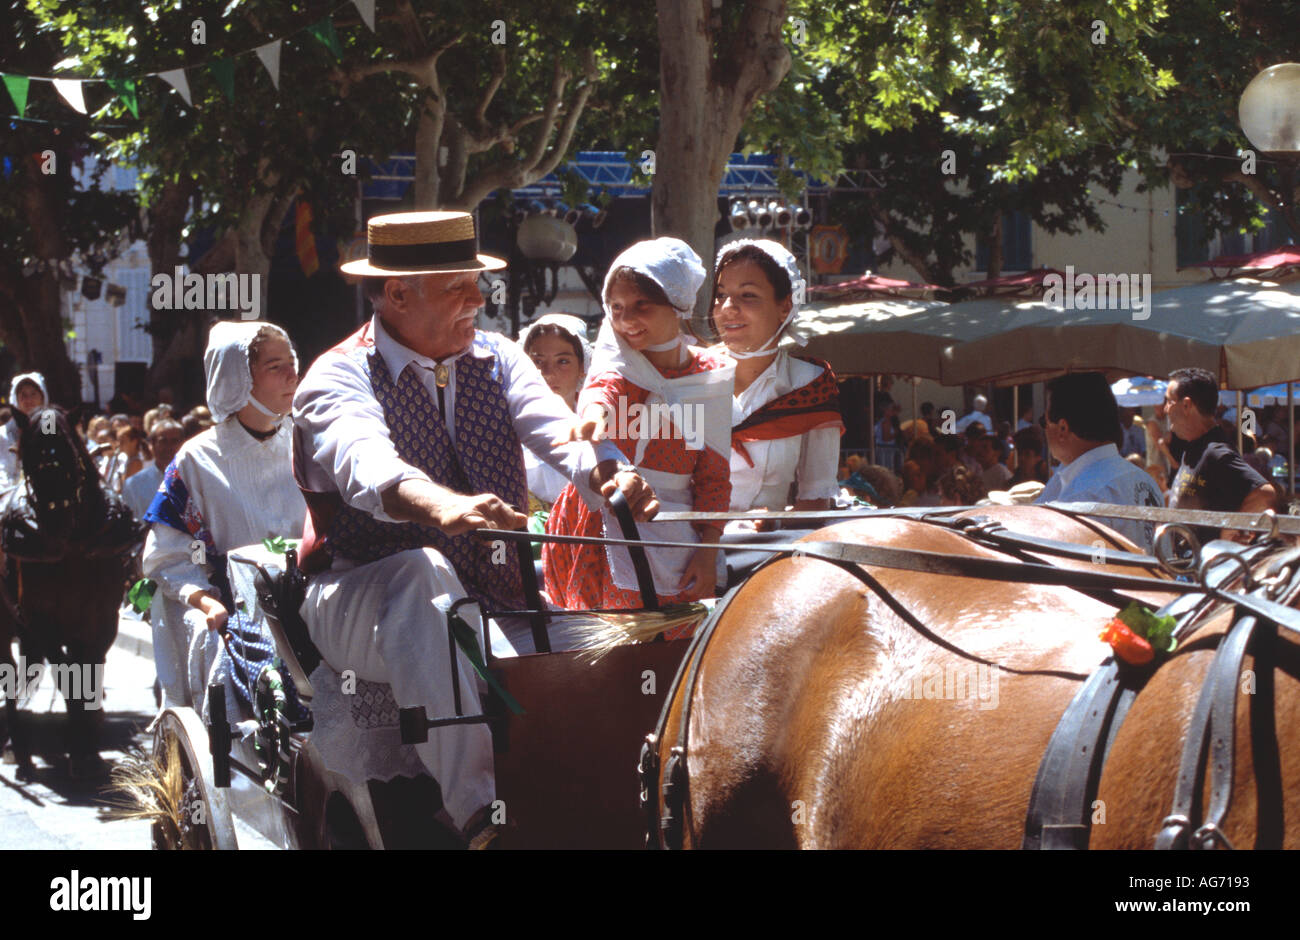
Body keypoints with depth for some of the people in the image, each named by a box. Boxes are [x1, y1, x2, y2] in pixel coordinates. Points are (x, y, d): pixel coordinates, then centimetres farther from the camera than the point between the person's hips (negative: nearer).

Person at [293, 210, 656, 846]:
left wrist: (612, 479, -32)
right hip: (362, 601, -5)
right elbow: (366, 464, -30)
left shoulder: (497, 360, 11)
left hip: (489, 603, 5)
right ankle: (478, 806, -49)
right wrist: (444, 506, -52)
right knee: (423, 571, -39)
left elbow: (559, 433, -7)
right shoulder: (336, 380, -7)